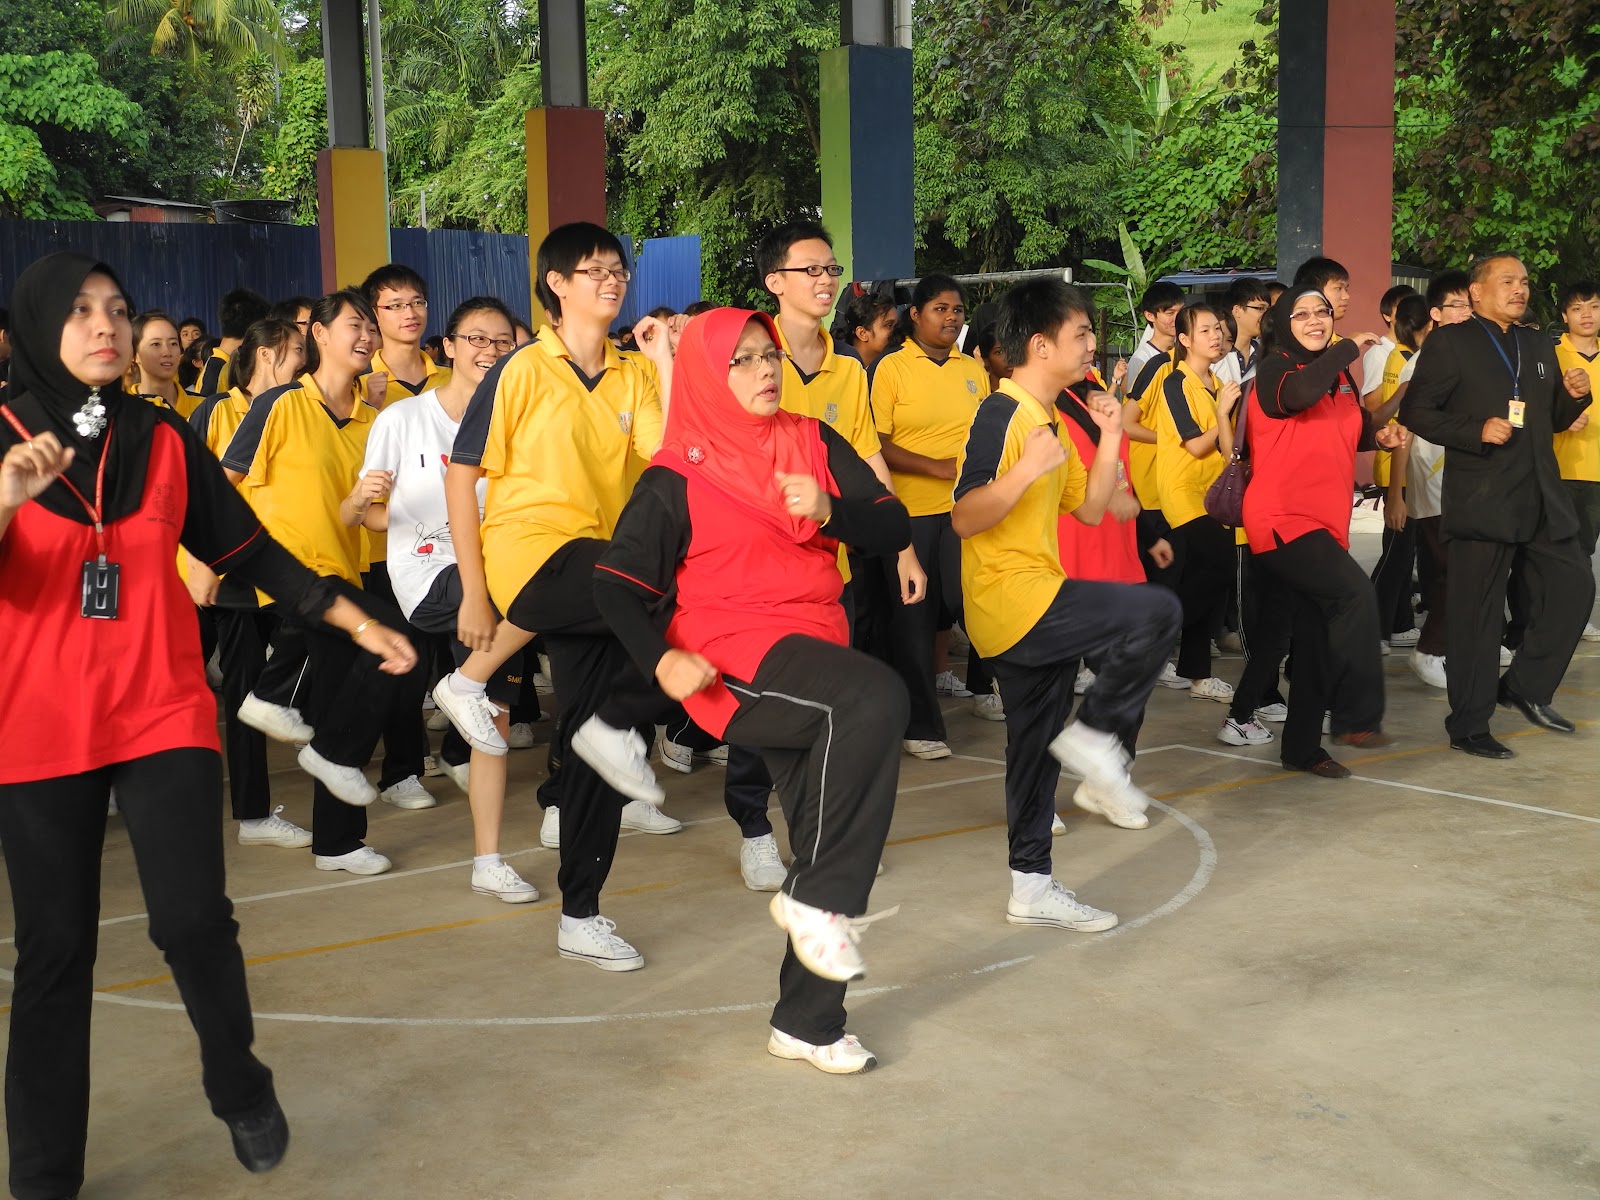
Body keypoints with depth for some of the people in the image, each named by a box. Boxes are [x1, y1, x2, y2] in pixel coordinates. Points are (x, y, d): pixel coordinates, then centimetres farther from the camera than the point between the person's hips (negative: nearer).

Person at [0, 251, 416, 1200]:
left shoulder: (164, 438, 4)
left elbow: (251, 549, 7)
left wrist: (359, 623, 4)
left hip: (165, 717, 1)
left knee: (193, 920, -10)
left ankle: (241, 1088, 18)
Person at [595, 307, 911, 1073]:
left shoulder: (815, 442, 11)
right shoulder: (678, 477, -1)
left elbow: (895, 529, 4)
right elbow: (618, 584, -4)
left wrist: (830, 512, -16)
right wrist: (662, 660, -20)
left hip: (816, 651, 6)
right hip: (734, 657, -6)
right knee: (875, 698, -32)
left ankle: (807, 1023, 18)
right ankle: (817, 898, -21)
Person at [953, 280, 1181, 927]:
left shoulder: (1048, 421, 17)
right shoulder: (1002, 415, -13)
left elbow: (1090, 509, 17)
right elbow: (965, 517, -21)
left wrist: (1110, 438, 8)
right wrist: (1027, 470, -32)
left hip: (1034, 607, 10)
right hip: (1012, 599, -10)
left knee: (1037, 746, 12)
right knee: (1156, 612, -16)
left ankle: (1032, 887, 21)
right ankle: (1097, 737, -3)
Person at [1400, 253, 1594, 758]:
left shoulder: (1539, 347, 18)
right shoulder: (1450, 343, -2)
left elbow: (1553, 421, 23)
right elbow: (1415, 411, -9)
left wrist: (1574, 396, 2)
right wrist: (1477, 431, -19)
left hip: (1541, 500, 7)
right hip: (1481, 501, -7)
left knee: (1574, 586, 5)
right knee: (1478, 613, -2)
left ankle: (1525, 687, 23)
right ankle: (1468, 726, 7)